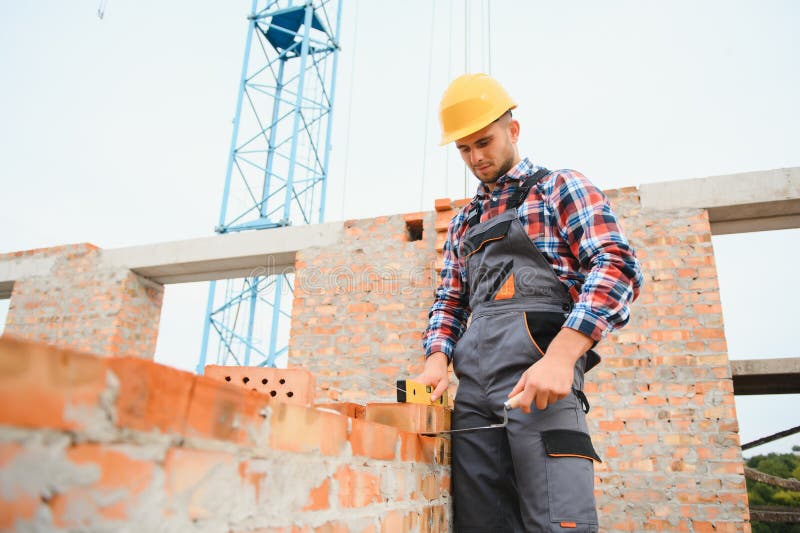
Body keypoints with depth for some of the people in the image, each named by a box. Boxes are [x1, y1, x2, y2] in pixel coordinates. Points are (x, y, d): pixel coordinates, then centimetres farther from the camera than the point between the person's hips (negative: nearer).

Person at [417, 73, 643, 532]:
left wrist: (560, 356, -20)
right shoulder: (463, 223, 26)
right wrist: (438, 358, 2)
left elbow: (618, 266, -6)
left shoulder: (561, 188, 8)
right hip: (472, 381, 6)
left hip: (538, 368, -5)